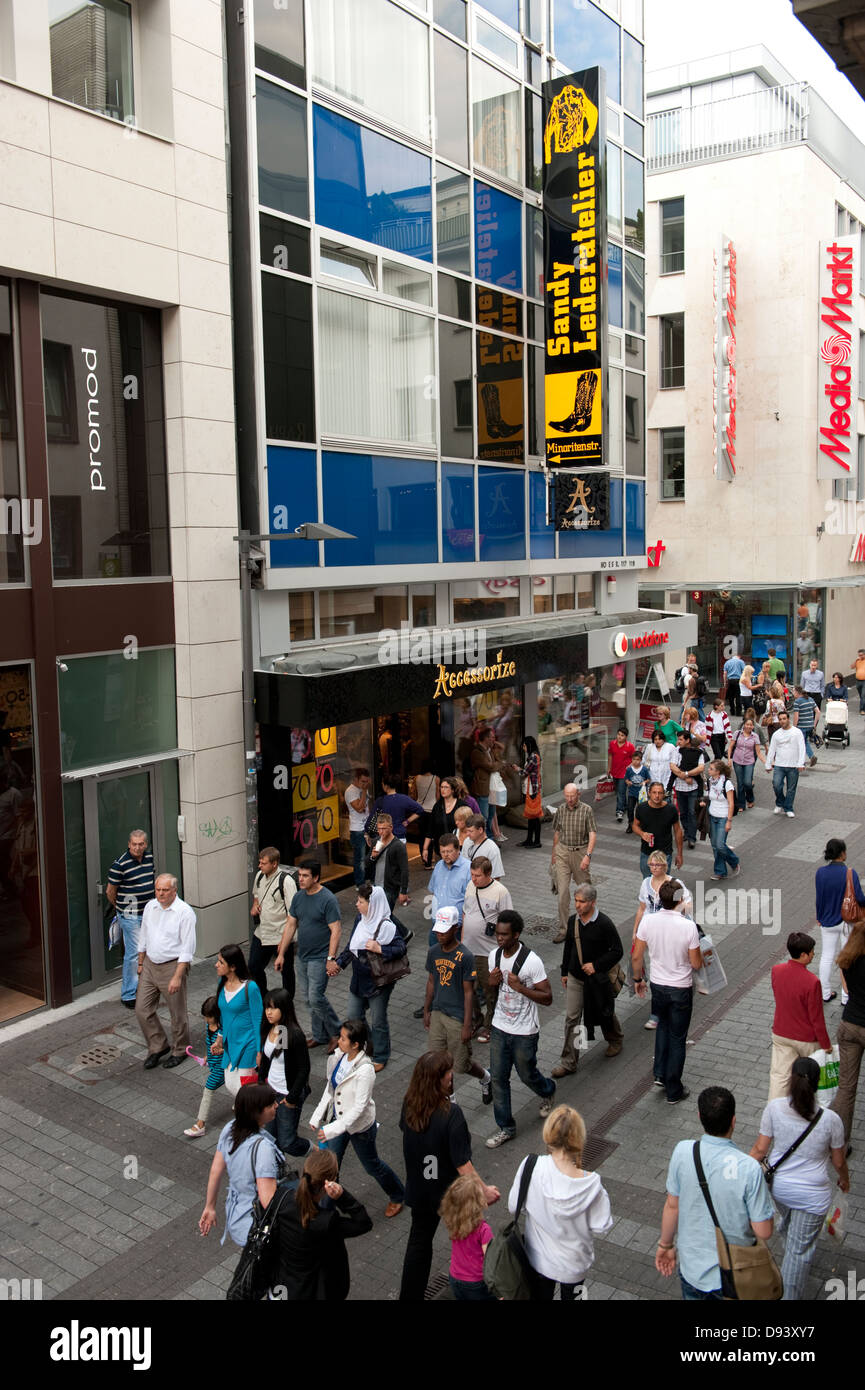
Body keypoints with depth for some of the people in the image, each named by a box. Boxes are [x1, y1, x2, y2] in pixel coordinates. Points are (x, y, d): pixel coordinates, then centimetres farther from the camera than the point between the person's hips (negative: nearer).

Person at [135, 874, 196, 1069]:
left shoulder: (185, 912, -16)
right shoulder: (150, 907, 4)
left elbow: (187, 948, -17)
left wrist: (177, 976, -21)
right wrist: (140, 963, 16)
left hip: (172, 966, -6)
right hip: (150, 964, 6)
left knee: (177, 1013, 6)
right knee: (142, 1009, 7)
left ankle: (180, 1051, 26)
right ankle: (158, 1046, 25)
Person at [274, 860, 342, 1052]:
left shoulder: (327, 899, -18)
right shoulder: (298, 897, 4)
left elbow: (335, 930, -19)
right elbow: (291, 925, 10)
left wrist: (331, 958, -23)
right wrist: (281, 954, 10)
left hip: (320, 958, -7)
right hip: (302, 957, 7)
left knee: (316, 997, -10)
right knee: (308, 998, 13)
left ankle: (336, 1033, 10)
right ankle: (319, 1035, 27)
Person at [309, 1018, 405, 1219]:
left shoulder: (365, 1070, -32)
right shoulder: (338, 1056, -12)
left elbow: (359, 1106, -29)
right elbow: (330, 1087, 3)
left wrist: (333, 1129, -30)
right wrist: (318, 1115, 3)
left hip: (359, 1125, -5)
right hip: (337, 1118, 5)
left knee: (371, 1165, 17)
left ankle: (398, 1196, 43)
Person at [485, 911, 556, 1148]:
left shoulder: (531, 961, -22)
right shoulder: (494, 955, -3)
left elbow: (547, 997, -18)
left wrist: (520, 987, -29)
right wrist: (492, 982, -10)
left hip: (524, 1032, -5)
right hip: (499, 1028, 5)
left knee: (527, 1075, 13)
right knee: (498, 1078, 7)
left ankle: (548, 1091, 47)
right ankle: (506, 1127, 22)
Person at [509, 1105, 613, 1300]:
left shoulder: (531, 1167, -28)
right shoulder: (590, 1184, -31)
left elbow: (514, 1206, -14)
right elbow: (602, 1227, -19)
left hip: (538, 1259, 1)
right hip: (573, 1266, -1)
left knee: (540, 1296, 28)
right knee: (571, 1296, 29)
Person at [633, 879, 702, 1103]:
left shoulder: (647, 921, -14)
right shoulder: (688, 926, -24)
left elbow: (637, 956, -5)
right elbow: (696, 964, -14)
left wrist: (638, 979, 12)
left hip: (657, 985, 3)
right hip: (681, 989, -3)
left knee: (662, 1026, 30)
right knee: (677, 1038, 11)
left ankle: (660, 1073, 28)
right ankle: (673, 1091, 22)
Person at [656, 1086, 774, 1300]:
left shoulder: (682, 1152, -19)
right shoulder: (749, 1169, -28)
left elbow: (672, 1206, -6)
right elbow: (764, 1232, -17)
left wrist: (665, 1245, 11)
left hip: (691, 1266, 2)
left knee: (692, 1295, 27)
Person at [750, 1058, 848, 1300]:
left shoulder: (775, 1108, -19)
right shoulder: (830, 1119, -21)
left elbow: (760, 1149, -11)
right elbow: (839, 1162, -5)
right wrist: (844, 1180, 17)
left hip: (778, 1187, 3)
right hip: (812, 1195, -2)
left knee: (788, 1222, 34)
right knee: (800, 1250, 14)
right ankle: (790, 1297, 25)